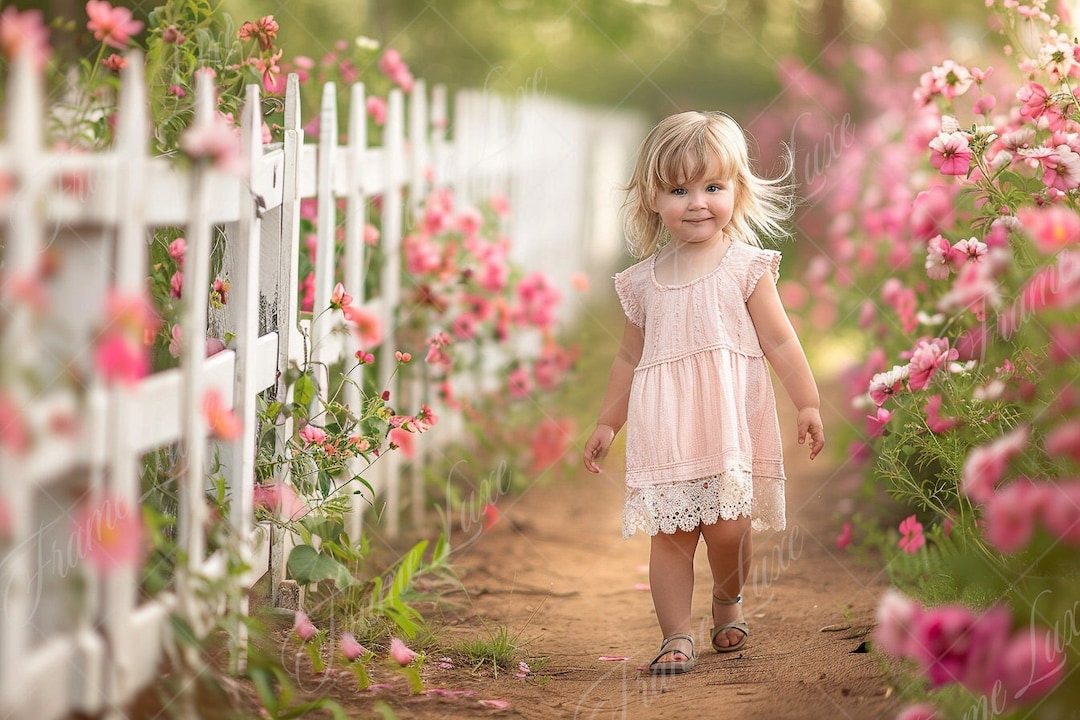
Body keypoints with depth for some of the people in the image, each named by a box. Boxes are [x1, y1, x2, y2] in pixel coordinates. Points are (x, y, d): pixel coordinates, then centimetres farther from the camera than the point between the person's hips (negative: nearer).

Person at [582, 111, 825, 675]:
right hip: (665, 431, 3)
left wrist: (808, 403, -4)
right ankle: (676, 637, 6)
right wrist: (606, 423, 20)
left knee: (727, 528, -5)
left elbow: (779, 340, 1)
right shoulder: (643, 280, 10)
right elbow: (630, 357, 19)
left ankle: (728, 600, 25)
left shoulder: (745, 266, 0)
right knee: (669, 534, -1)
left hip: (731, 422, -2)